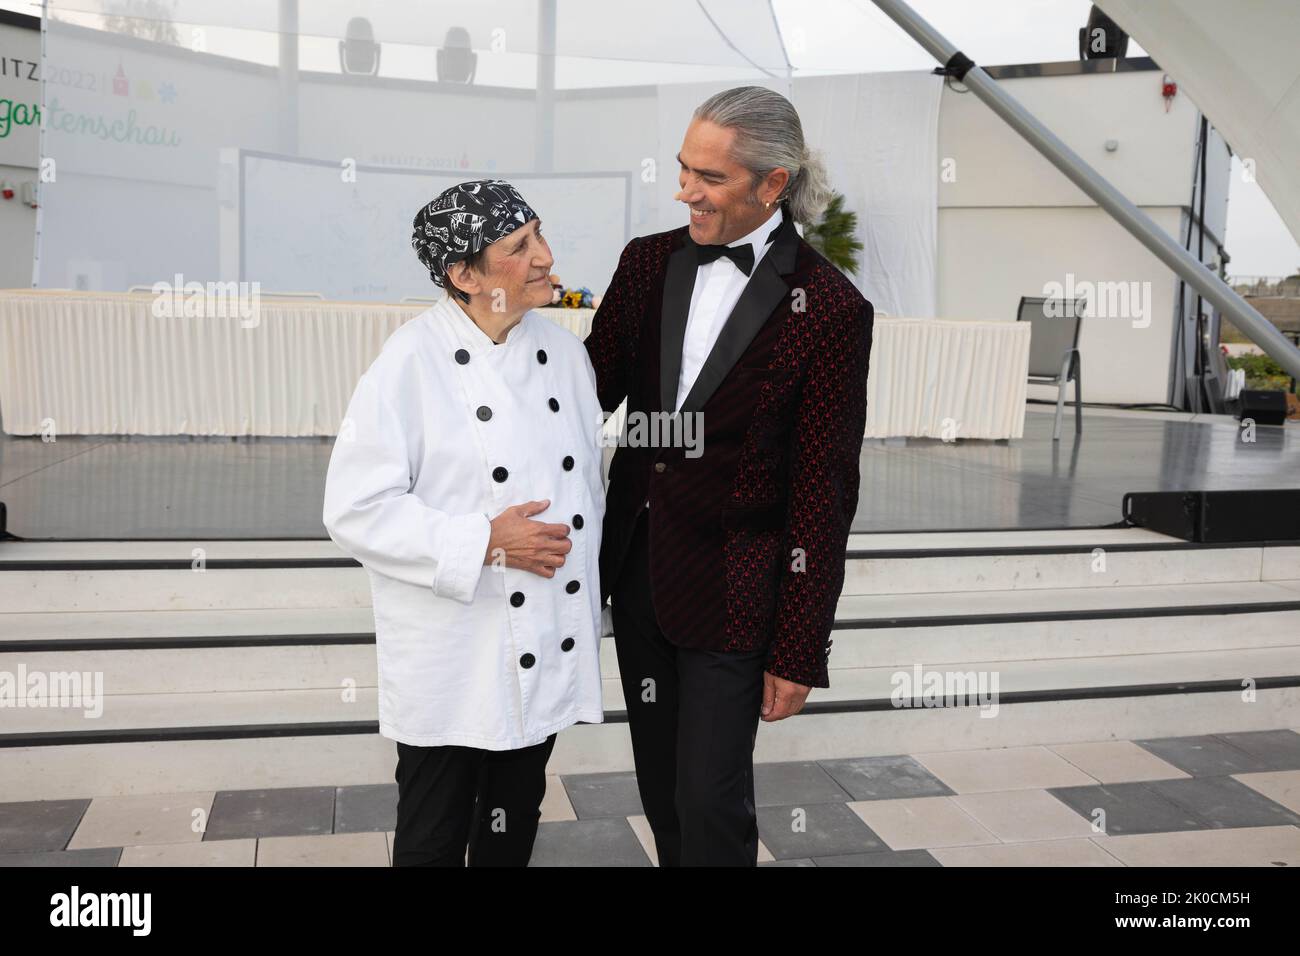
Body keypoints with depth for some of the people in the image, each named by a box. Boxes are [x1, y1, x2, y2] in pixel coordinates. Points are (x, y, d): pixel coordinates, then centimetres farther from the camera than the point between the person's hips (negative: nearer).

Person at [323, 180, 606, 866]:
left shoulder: (562, 351, 3)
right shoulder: (411, 361, -16)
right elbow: (356, 509, -17)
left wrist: (585, 593, 10)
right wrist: (484, 543, -23)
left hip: (549, 648, 5)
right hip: (453, 663, -5)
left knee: (514, 827, 22)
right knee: (435, 838, 12)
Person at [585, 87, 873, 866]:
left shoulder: (829, 309, -14)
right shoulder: (650, 261, 1)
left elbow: (824, 493, -12)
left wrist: (799, 651, -10)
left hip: (730, 592, -5)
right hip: (637, 567, 5)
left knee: (711, 800, 5)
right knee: (660, 786, 18)